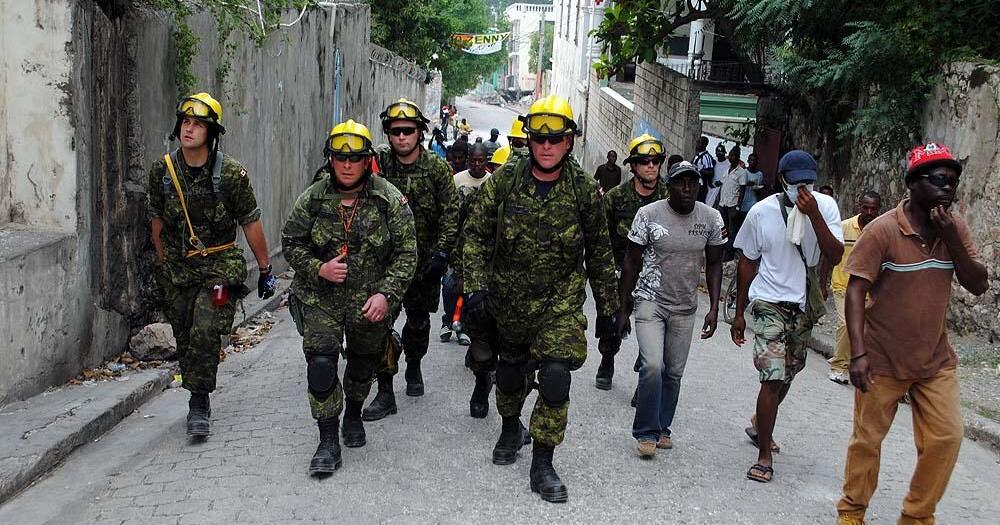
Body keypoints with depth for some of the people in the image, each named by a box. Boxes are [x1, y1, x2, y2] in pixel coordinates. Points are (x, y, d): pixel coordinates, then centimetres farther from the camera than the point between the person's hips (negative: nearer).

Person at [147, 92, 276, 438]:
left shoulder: (231, 173, -12)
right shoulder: (162, 170, -2)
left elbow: (251, 224, -5)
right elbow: (157, 220, 11)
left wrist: (265, 270, -1)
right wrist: (162, 264, 17)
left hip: (219, 266, -4)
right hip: (176, 267, 4)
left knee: (205, 333, -16)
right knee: (184, 338, 9)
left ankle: (199, 403, -2)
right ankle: (198, 401, 26)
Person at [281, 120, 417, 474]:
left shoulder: (390, 200, -10)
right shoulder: (313, 198, -7)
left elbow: (406, 253, -9)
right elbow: (291, 242, 3)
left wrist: (386, 294, -20)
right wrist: (317, 269, -15)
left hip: (370, 302, 0)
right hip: (320, 299, 0)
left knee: (364, 365, 17)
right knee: (321, 366, -11)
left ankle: (354, 416, 46)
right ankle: (328, 442, 2)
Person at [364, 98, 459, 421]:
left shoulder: (436, 168, -4)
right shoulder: (378, 162, -4)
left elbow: (451, 213, -4)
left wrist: (441, 252, -12)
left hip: (424, 261, 1)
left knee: (419, 320, 17)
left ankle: (413, 368, 44)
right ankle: (385, 393, -3)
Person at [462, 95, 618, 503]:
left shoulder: (584, 190, -7)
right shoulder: (503, 182, -8)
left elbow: (599, 253, 2)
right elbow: (476, 236, -4)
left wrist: (607, 308, 5)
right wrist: (476, 287, -15)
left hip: (561, 301, -1)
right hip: (507, 299, 2)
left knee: (556, 375, -15)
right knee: (510, 371, 18)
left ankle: (542, 465, 1)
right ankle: (511, 428, 49)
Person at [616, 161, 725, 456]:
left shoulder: (711, 218, -3)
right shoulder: (648, 214, -11)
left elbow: (714, 265, 6)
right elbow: (631, 261, -3)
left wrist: (714, 308, -1)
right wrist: (624, 308, -3)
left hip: (685, 308, 3)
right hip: (650, 301, -3)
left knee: (674, 373, 8)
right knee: (653, 366, -17)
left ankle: (661, 427, 28)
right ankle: (646, 432, -1)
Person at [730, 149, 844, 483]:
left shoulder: (825, 206, -5)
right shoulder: (762, 212, -8)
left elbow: (835, 255, -15)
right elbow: (747, 263, 1)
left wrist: (814, 215, -26)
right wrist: (739, 314, 3)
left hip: (804, 306, 3)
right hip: (770, 303, -3)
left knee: (786, 376, 18)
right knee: (774, 377, -12)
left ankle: (759, 425, 43)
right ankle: (764, 456, -2)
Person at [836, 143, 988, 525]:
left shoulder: (954, 226, 0)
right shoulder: (883, 230, -15)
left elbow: (978, 286, -4)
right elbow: (856, 291, -16)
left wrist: (950, 238, -18)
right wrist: (858, 353, -22)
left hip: (936, 361, 4)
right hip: (883, 360, -4)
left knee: (946, 438, 0)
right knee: (868, 439, 7)